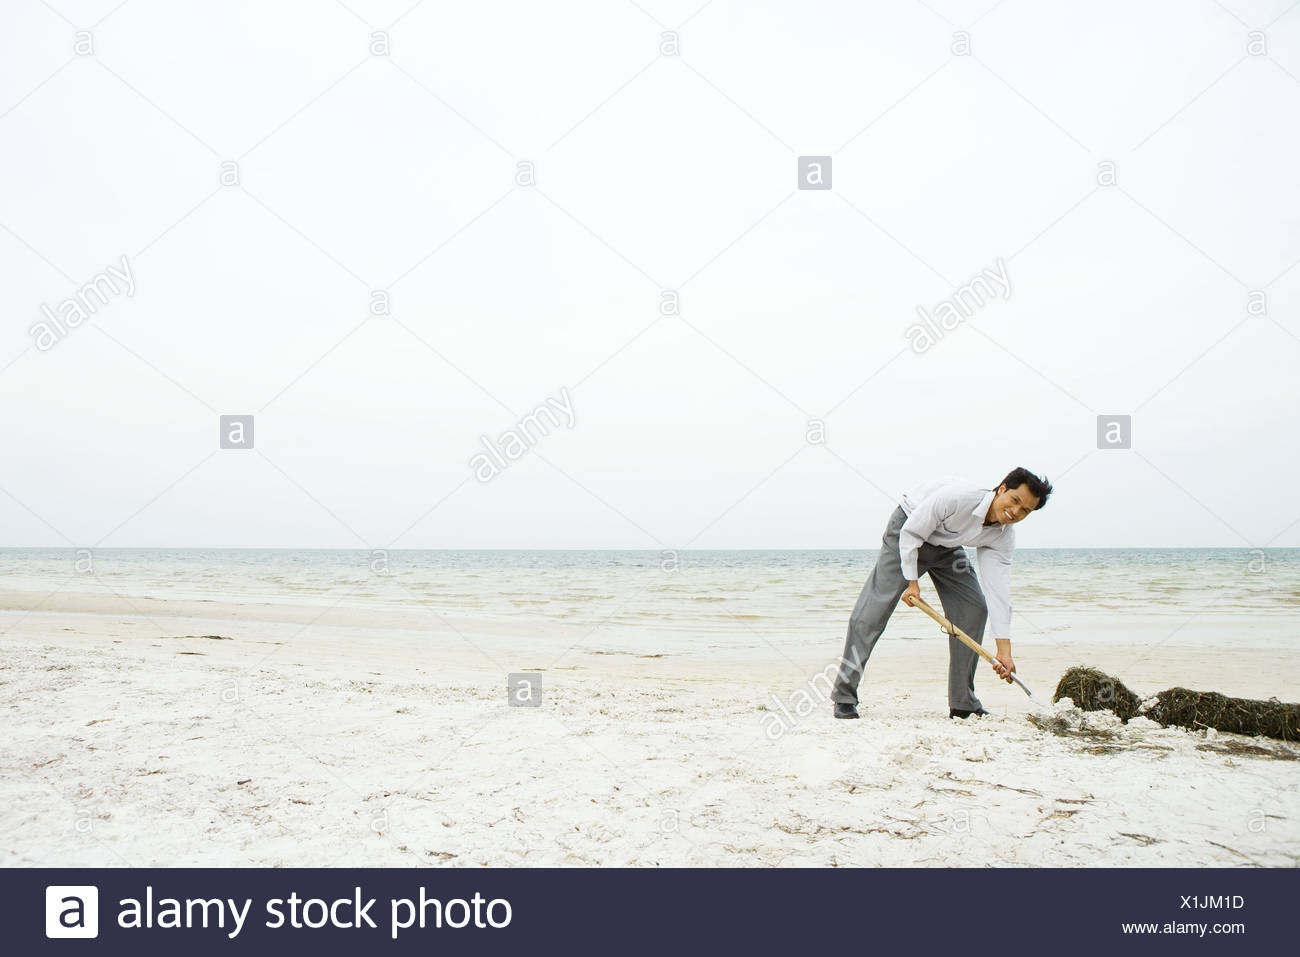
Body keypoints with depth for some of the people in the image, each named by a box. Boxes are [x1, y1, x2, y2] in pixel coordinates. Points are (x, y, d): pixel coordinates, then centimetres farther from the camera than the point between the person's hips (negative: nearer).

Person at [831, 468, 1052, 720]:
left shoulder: (1004, 537, -18)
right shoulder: (957, 496, -36)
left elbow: (999, 590, -20)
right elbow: (911, 533, -25)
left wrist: (1004, 650, -25)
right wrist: (912, 581, -21)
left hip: (947, 548, 6)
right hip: (907, 531, -6)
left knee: (974, 607, -6)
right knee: (874, 608, -16)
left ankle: (963, 703, 3)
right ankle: (843, 695, -10)